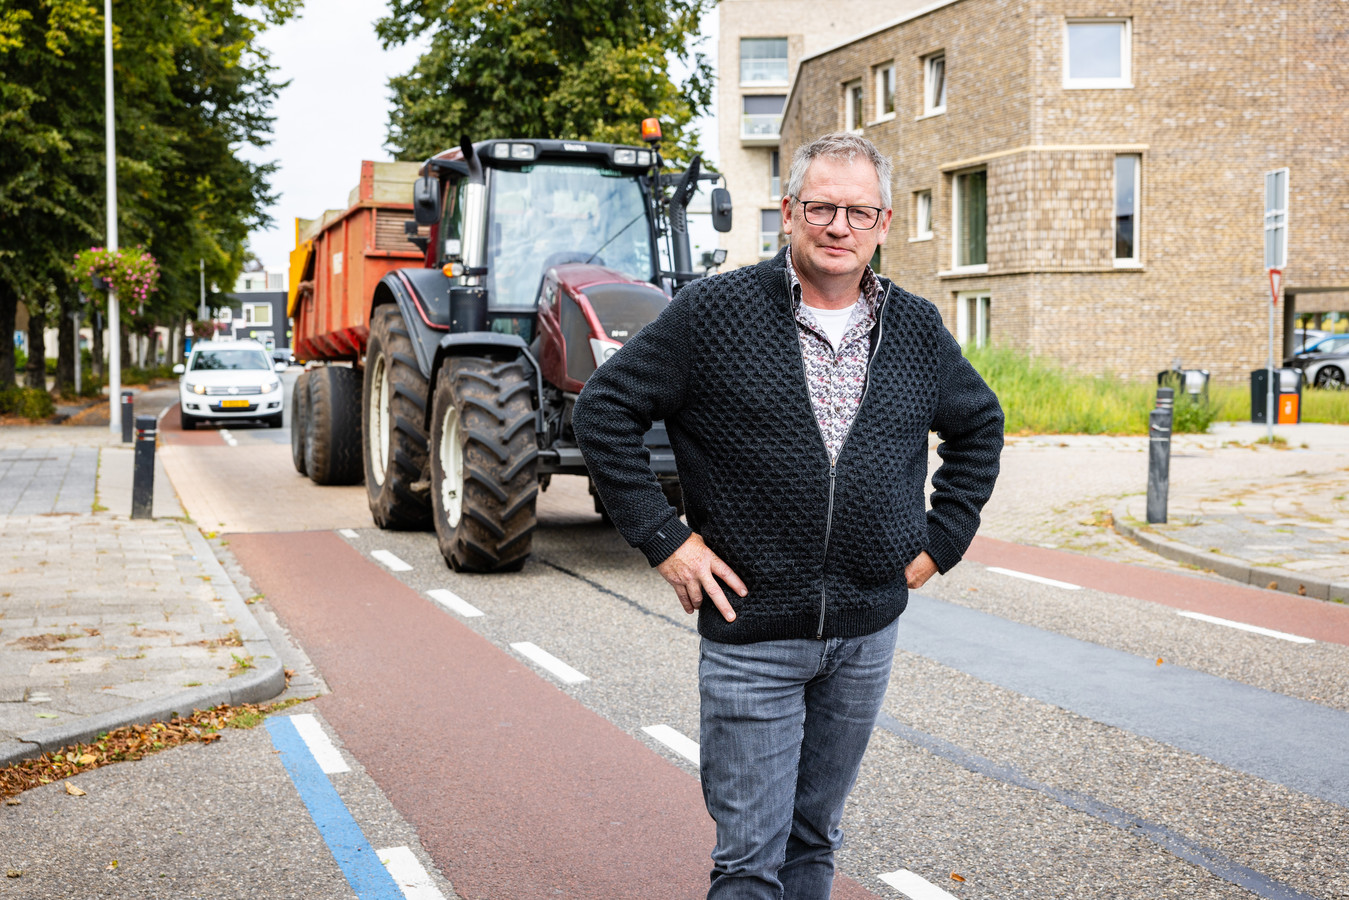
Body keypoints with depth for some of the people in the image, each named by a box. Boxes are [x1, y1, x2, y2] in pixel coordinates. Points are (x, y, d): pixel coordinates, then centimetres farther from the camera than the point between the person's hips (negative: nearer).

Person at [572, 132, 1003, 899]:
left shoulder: (918, 330, 5)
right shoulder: (715, 312, -7)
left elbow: (980, 425, 21)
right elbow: (605, 410, -4)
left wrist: (941, 540, 12)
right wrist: (663, 538, -8)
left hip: (868, 632, 4)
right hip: (751, 635, -4)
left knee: (815, 835, 17)